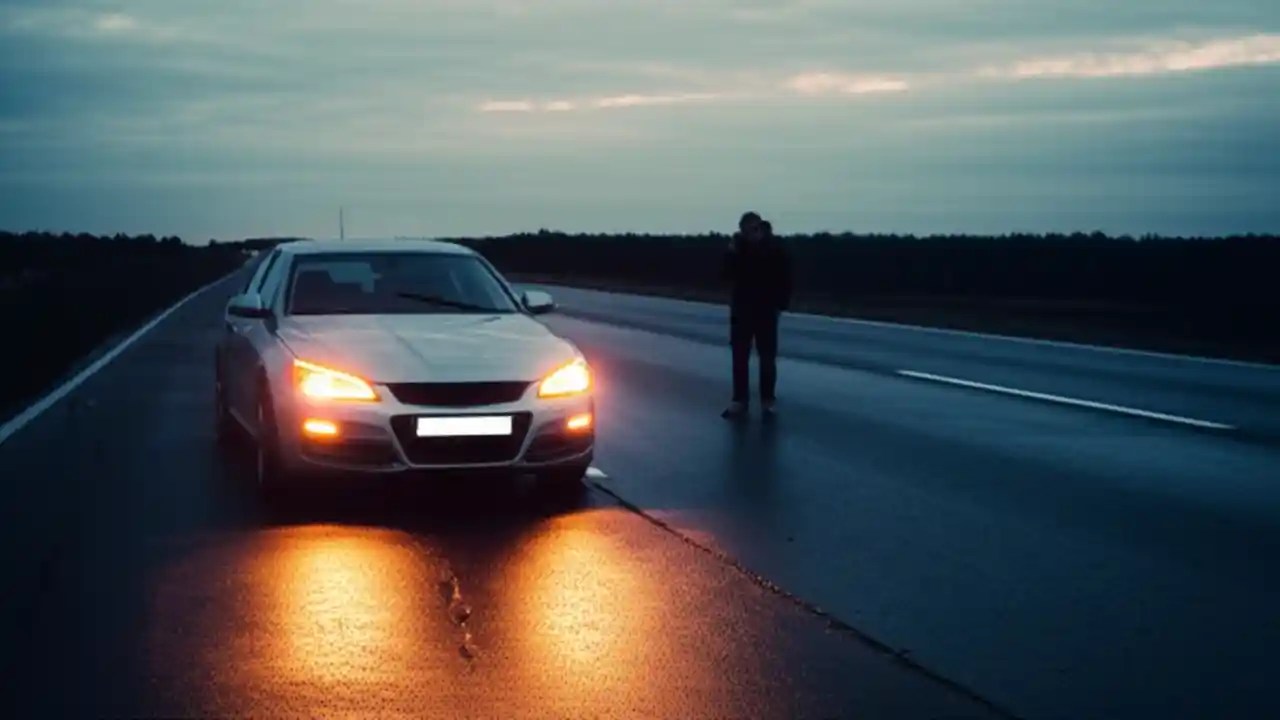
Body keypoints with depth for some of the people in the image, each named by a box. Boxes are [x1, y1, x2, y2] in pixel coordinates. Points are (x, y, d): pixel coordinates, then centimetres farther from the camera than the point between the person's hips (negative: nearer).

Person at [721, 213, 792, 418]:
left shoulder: (775, 248, -9)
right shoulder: (738, 246, -1)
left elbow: (784, 279, -7)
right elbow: (727, 274, -3)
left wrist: (781, 304, -13)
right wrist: (731, 255, -18)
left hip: (766, 311, -3)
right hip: (741, 310, 3)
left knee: (767, 357, 5)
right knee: (739, 357, 3)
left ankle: (768, 400, 13)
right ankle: (739, 400, 8)